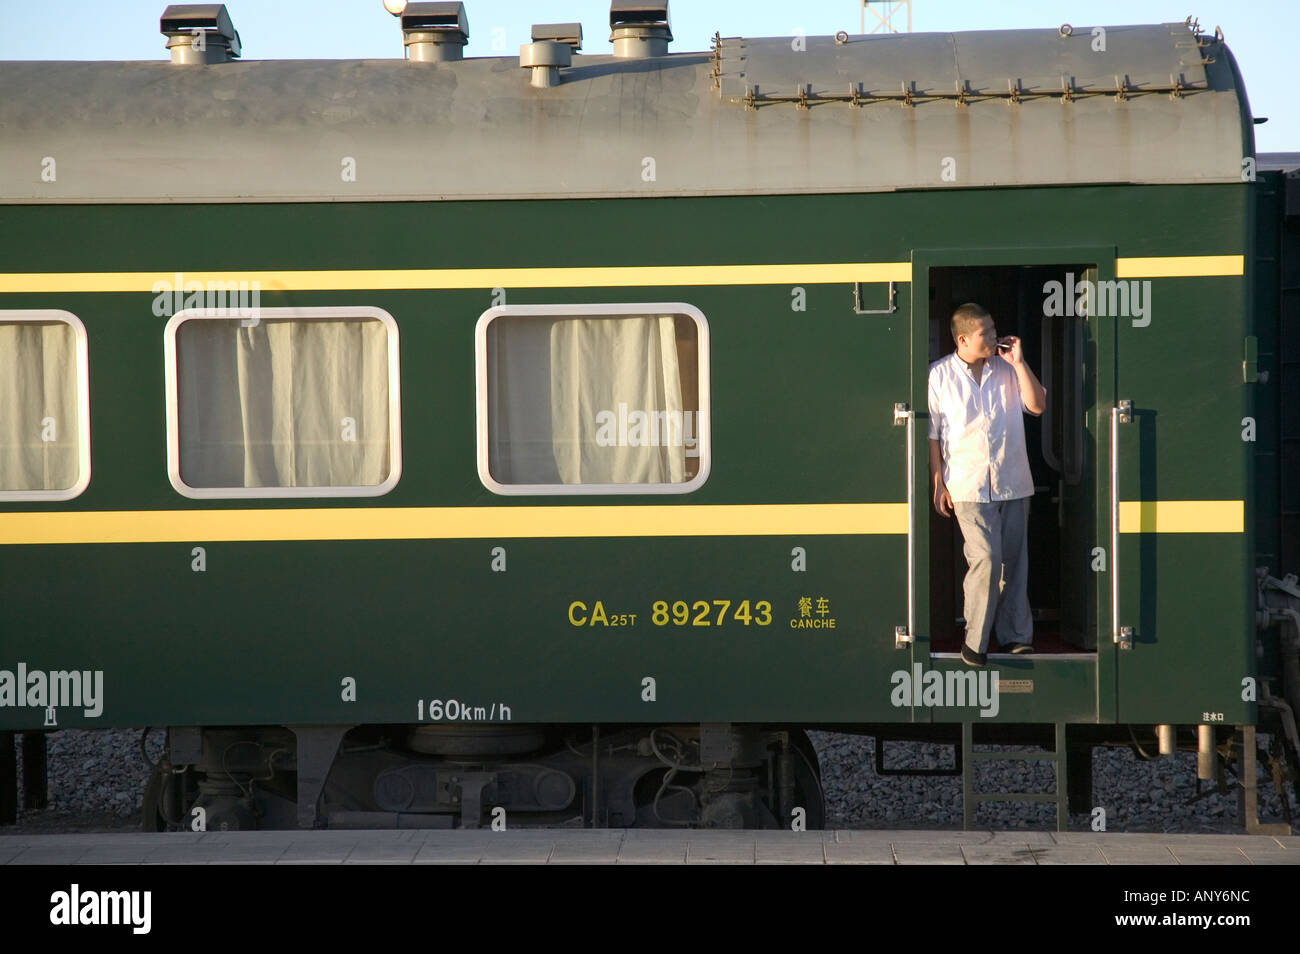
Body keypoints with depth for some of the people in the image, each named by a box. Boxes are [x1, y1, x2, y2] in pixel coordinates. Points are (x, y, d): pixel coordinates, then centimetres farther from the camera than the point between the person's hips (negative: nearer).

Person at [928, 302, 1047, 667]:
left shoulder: (1007, 370, 8)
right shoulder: (940, 375, -1)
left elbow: (1037, 405, -2)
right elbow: (933, 433, 1)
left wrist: (1018, 362, -7)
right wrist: (938, 483, -3)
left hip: (1013, 484, 4)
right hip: (969, 486, -4)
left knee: (1014, 561, 7)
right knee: (986, 558, -14)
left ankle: (1015, 636, 17)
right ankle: (974, 641, -4)